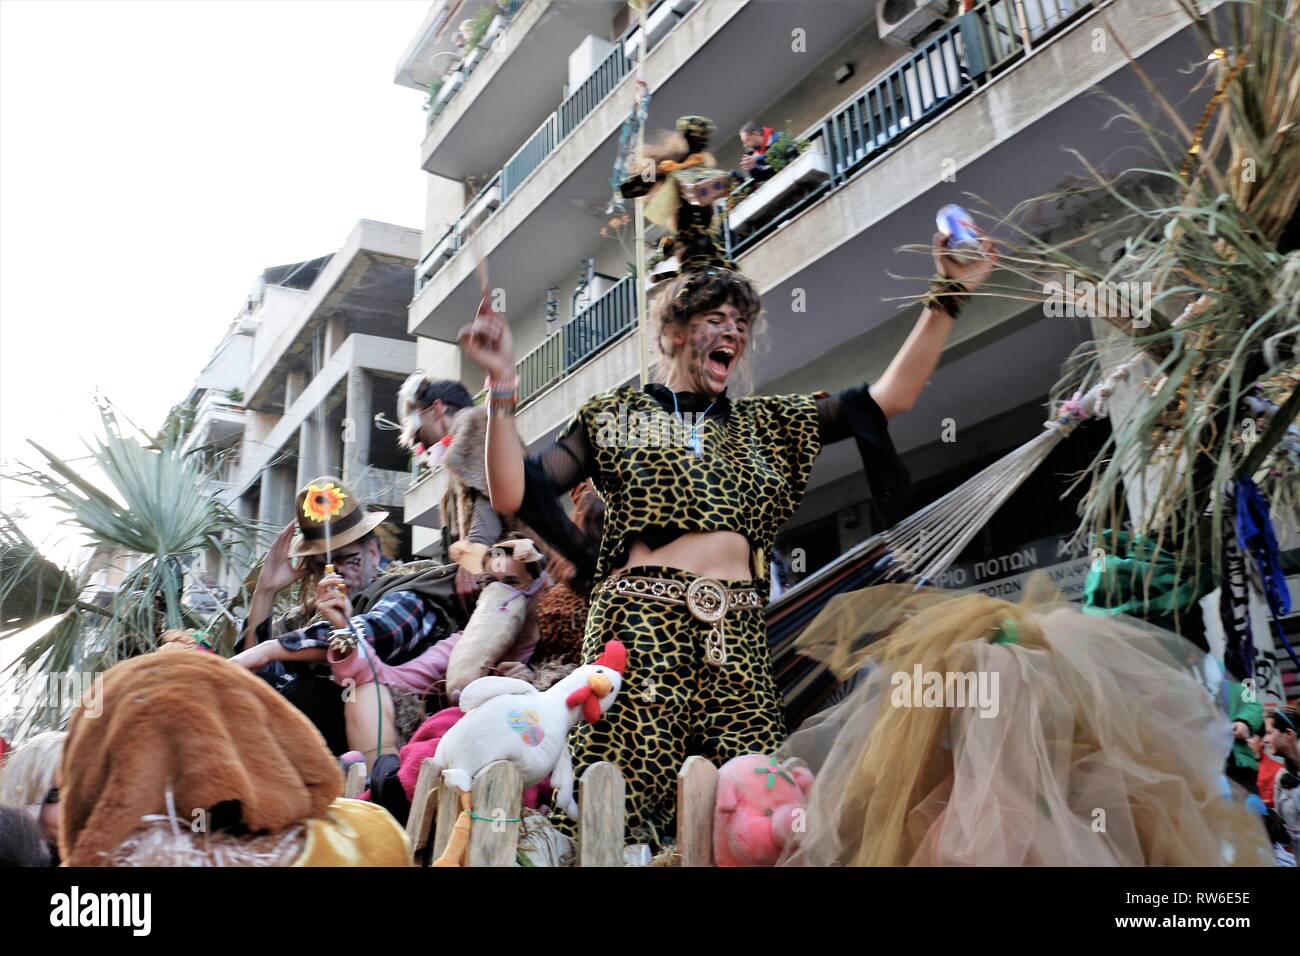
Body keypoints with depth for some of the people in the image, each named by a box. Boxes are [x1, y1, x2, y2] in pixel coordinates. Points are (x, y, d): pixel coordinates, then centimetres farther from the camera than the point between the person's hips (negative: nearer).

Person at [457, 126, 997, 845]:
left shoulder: (763, 423, 21)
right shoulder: (615, 415, 12)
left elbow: (887, 398, 17)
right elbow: (513, 494, 3)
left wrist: (946, 300, 11)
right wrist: (503, 388, -7)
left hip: (738, 633, 4)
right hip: (643, 619, -3)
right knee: (623, 815, -11)